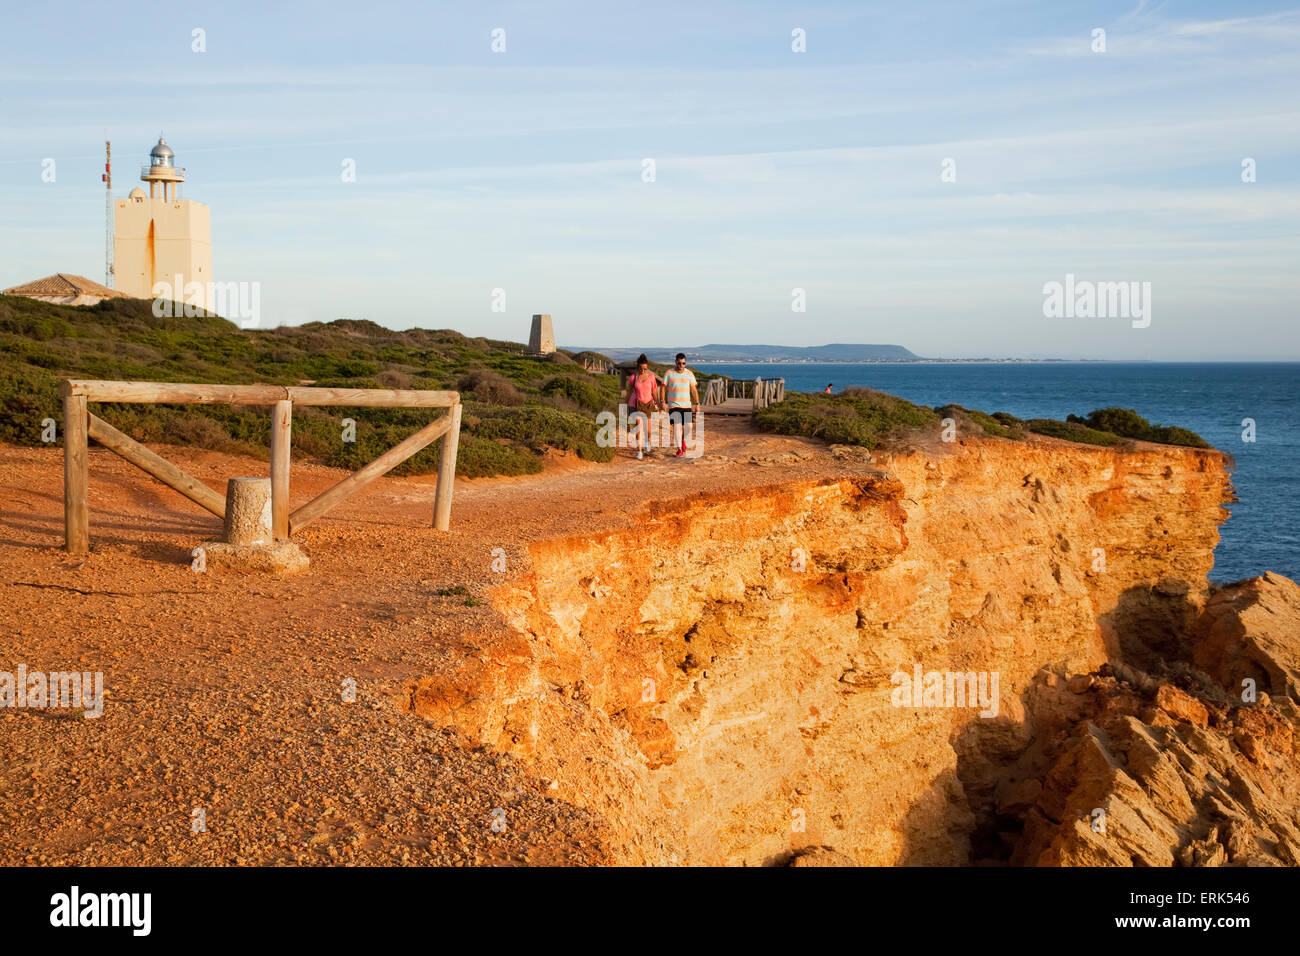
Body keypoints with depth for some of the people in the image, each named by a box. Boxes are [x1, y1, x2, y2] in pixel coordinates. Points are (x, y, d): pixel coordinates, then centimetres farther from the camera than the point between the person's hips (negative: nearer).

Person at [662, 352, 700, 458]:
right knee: (677, 426, -12)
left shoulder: (689, 374, 4)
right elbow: (663, 388, 1)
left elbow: (694, 390, 6)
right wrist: (663, 402, -10)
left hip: (686, 405, 2)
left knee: (688, 427, -2)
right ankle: (679, 449, -3)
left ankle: (683, 441, 28)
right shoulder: (669, 373, -2)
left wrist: (697, 404, 2)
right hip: (673, 405, -2)